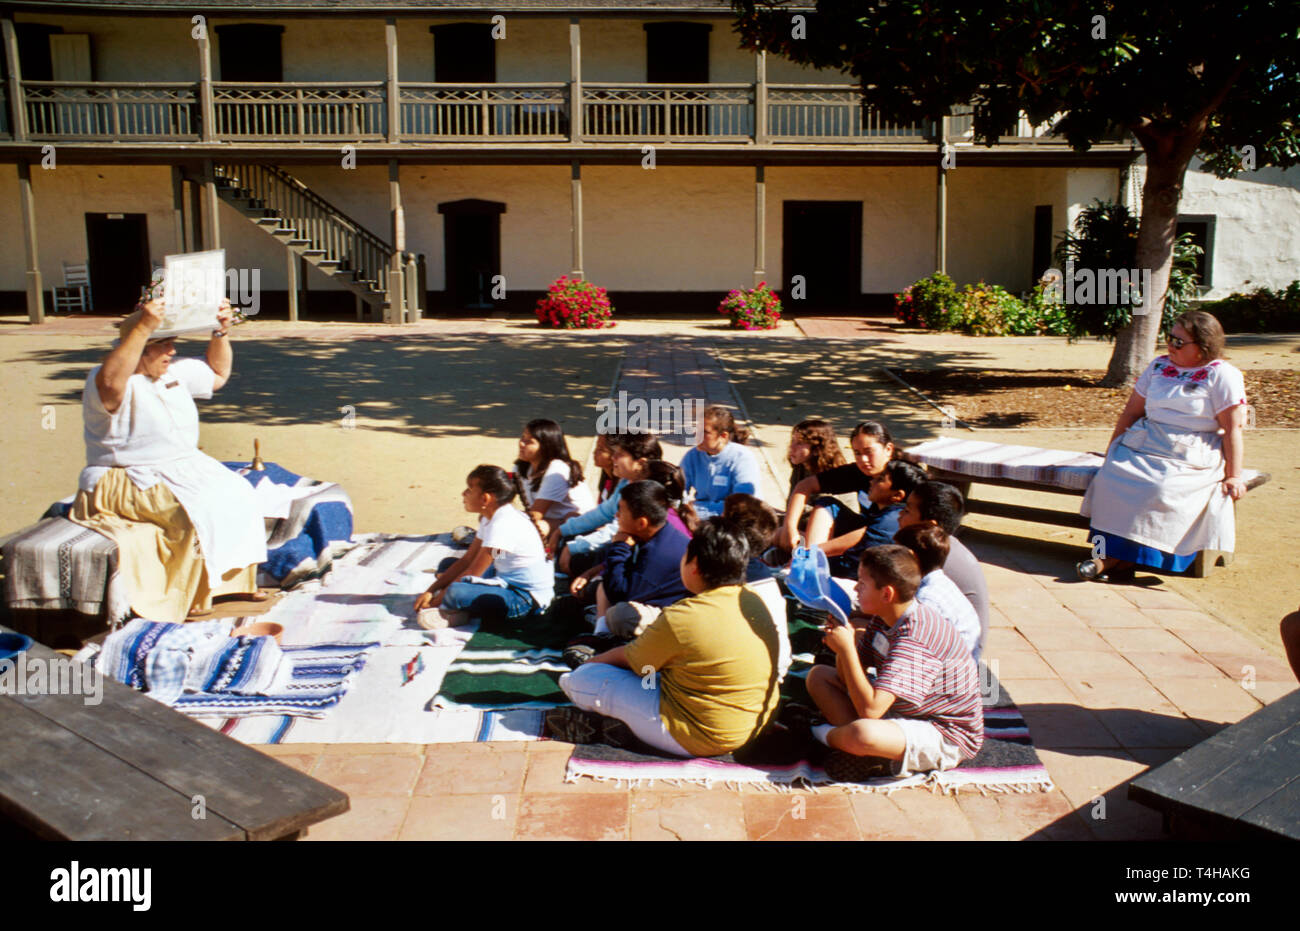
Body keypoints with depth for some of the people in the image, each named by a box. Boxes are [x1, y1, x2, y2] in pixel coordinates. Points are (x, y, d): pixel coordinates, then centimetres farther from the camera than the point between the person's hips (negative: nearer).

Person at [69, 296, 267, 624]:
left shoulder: (175, 371, 9)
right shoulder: (111, 380, -16)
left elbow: (218, 374, 24)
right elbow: (110, 383, -42)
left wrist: (221, 332, 7)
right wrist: (143, 327, -44)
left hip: (184, 467, 9)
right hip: (126, 481, -8)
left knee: (237, 495, -6)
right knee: (198, 508, -28)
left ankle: (235, 578, 6)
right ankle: (187, 598, -16)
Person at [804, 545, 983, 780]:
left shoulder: (914, 638, -30)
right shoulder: (882, 619, 0)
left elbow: (870, 709, -35)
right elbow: (847, 677, 2)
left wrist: (846, 648, -28)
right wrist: (846, 637, -17)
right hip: (901, 713, 10)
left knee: (861, 733, -39)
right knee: (818, 676, 7)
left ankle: (829, 735, -2)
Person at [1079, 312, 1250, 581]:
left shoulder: (1222, 375, 0)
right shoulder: (1159, 367, 15)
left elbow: (1233, 429, -4)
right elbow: (1132, 411, 18)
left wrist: (1234, 477, -9)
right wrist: (1113, 450, 13)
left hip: (1192, 458, -5)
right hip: (1142, 445, 5)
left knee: (1163, 491, -33)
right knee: (1112, 478, -25)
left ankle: (1122, 558, -24)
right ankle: (1107, 552, -26)